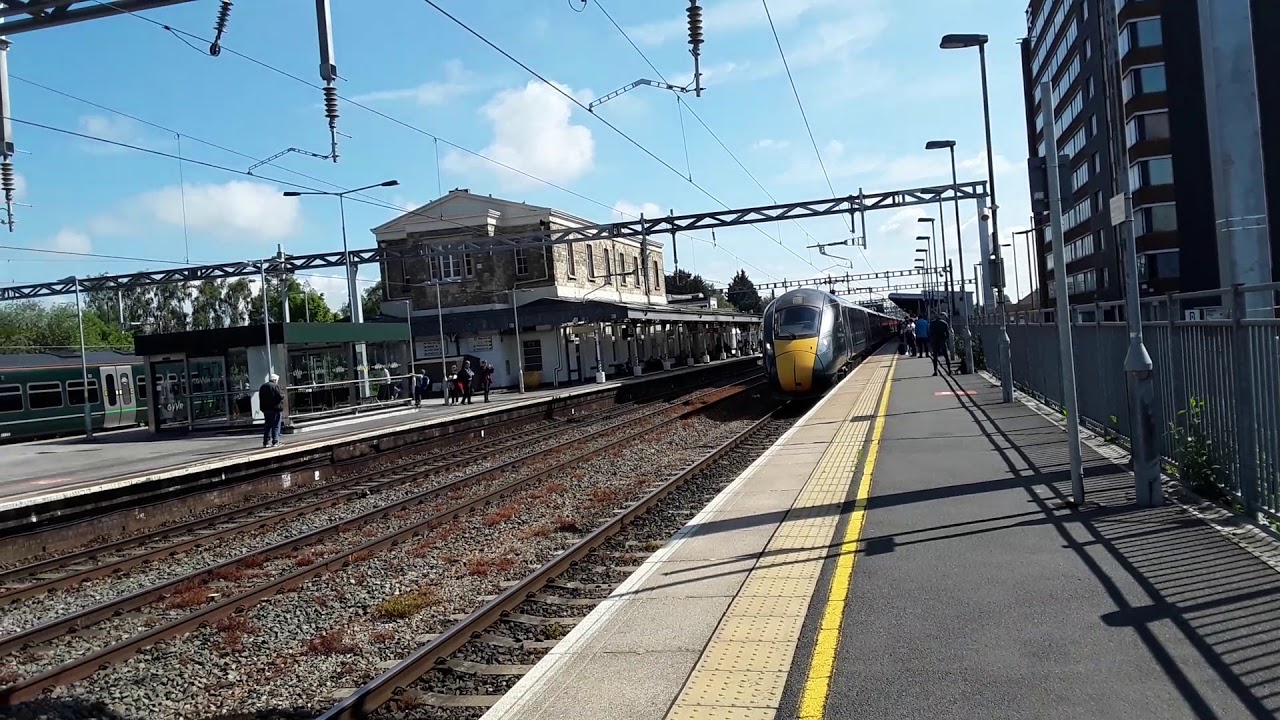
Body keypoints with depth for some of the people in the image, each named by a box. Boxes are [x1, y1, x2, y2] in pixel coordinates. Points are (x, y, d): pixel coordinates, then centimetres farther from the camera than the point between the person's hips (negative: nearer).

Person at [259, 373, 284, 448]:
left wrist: (263, 407, 17)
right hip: (275, 408, -7)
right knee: (276, 426, -2)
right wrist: (283, 394, 4)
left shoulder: (262, 387, 13)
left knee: (267, 425, 12)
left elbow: (261, 398, 14)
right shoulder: (275, 386, -11)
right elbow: (280, 396, -15)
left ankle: (266, 442, 12)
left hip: (266, 409, 7)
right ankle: (275, 441, -5)